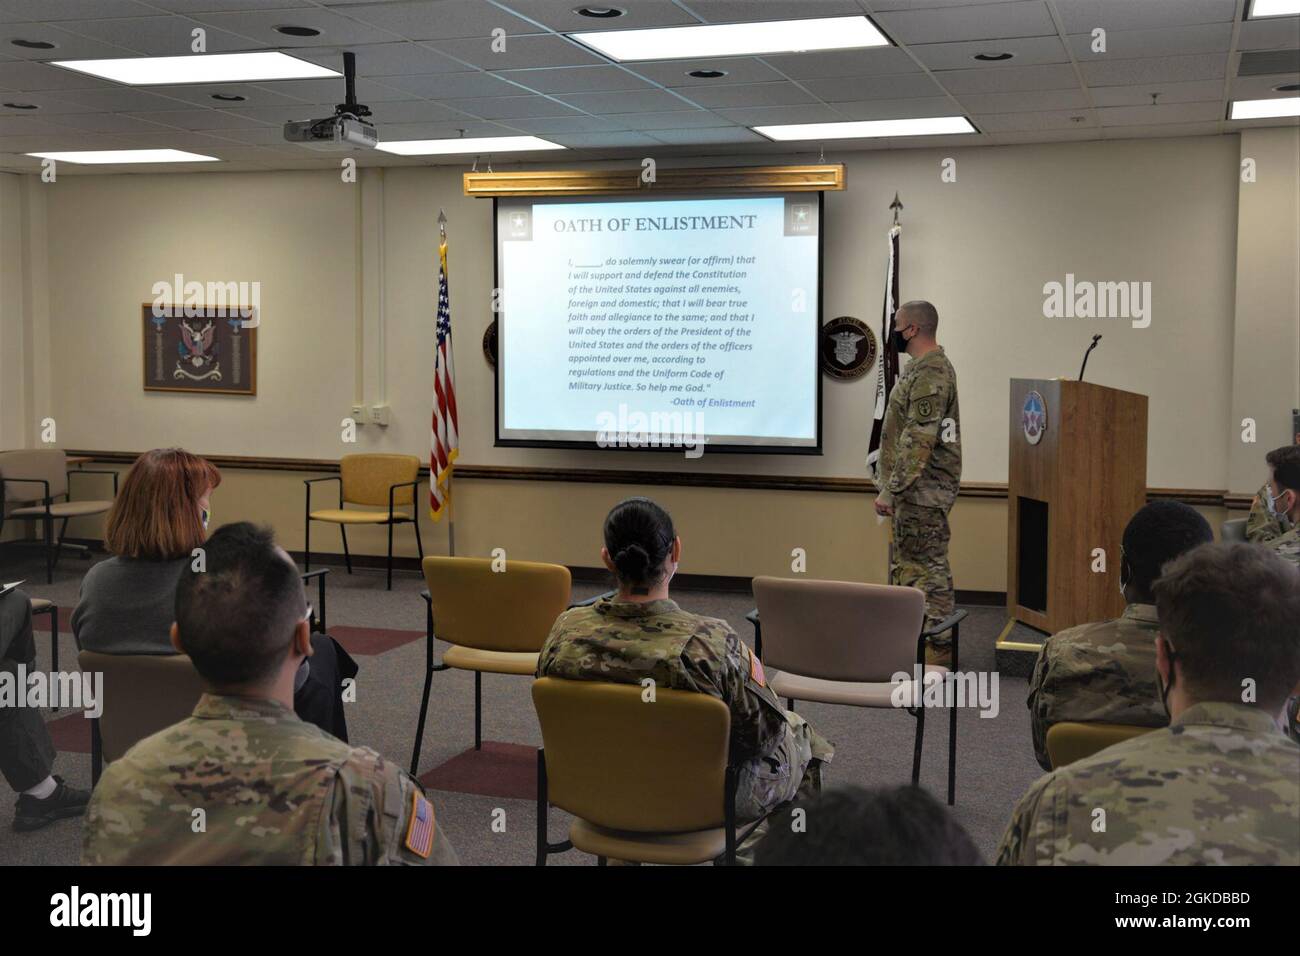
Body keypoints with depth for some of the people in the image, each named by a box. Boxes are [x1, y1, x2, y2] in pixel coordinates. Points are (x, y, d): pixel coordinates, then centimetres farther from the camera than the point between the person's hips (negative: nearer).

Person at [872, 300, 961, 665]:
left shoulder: (930, 374, -18)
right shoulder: (924, 368, 15)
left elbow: (918, 441, -24)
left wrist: (891, 489, -23)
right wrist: (890, 484, 22)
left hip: (922, 492, -11)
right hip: (916, 490, 11)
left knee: (928, 566, -5)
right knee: (906, 563, 16)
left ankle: (939, 648, 1)